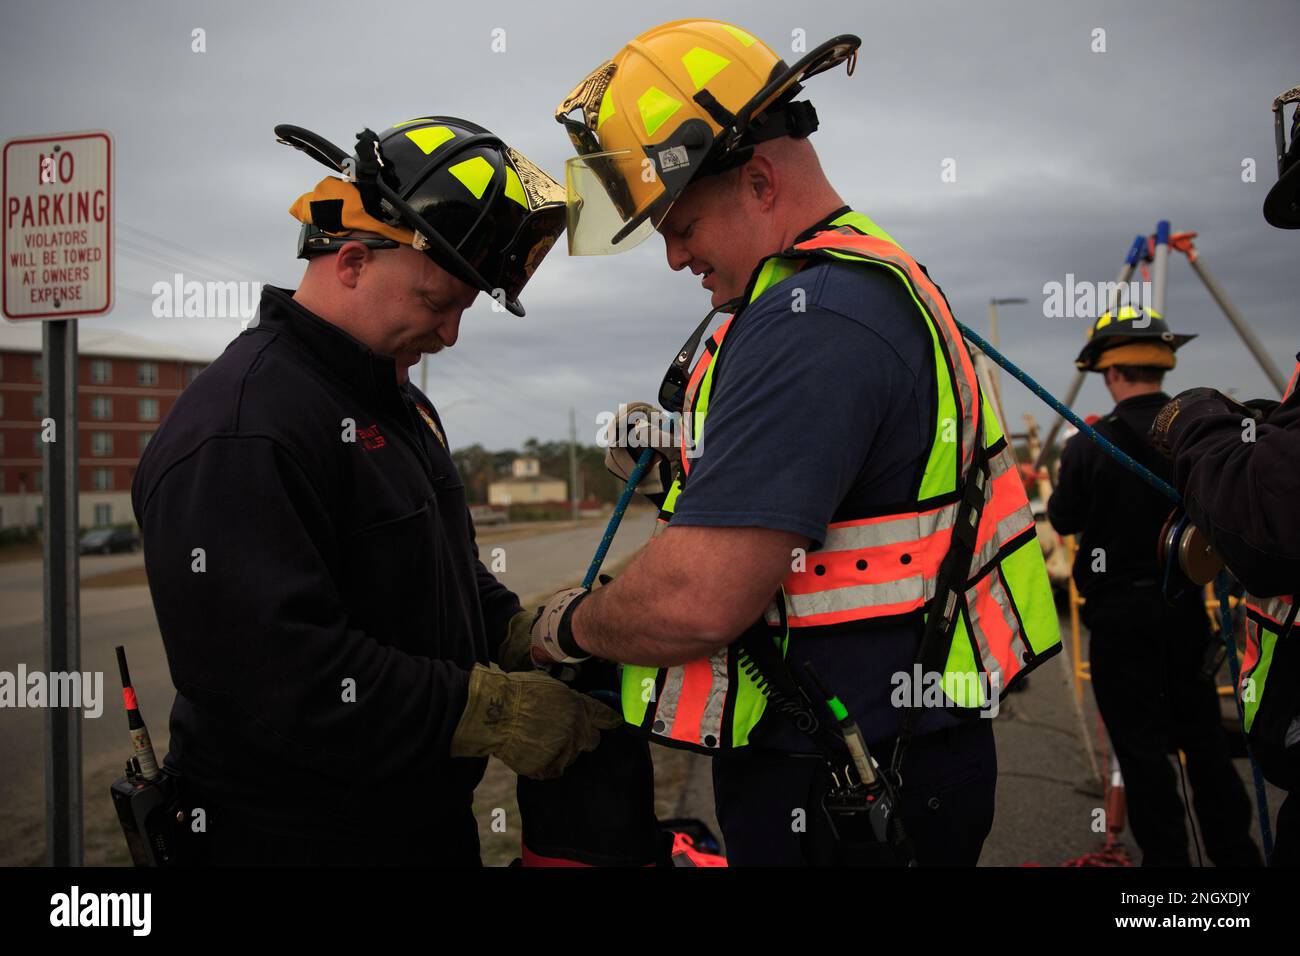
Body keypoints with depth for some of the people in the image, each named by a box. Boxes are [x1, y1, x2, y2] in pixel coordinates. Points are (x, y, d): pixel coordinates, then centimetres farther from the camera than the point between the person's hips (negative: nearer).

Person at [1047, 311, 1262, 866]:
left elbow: (1063, 521, -1)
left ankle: (1167, 857, 12)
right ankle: (1235, 852, 25)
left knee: (1141, 748, 5)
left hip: (1120, 616, -4)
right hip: (1184, 607, 4)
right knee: (1204, 739, 17)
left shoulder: (1089, 447, -15)